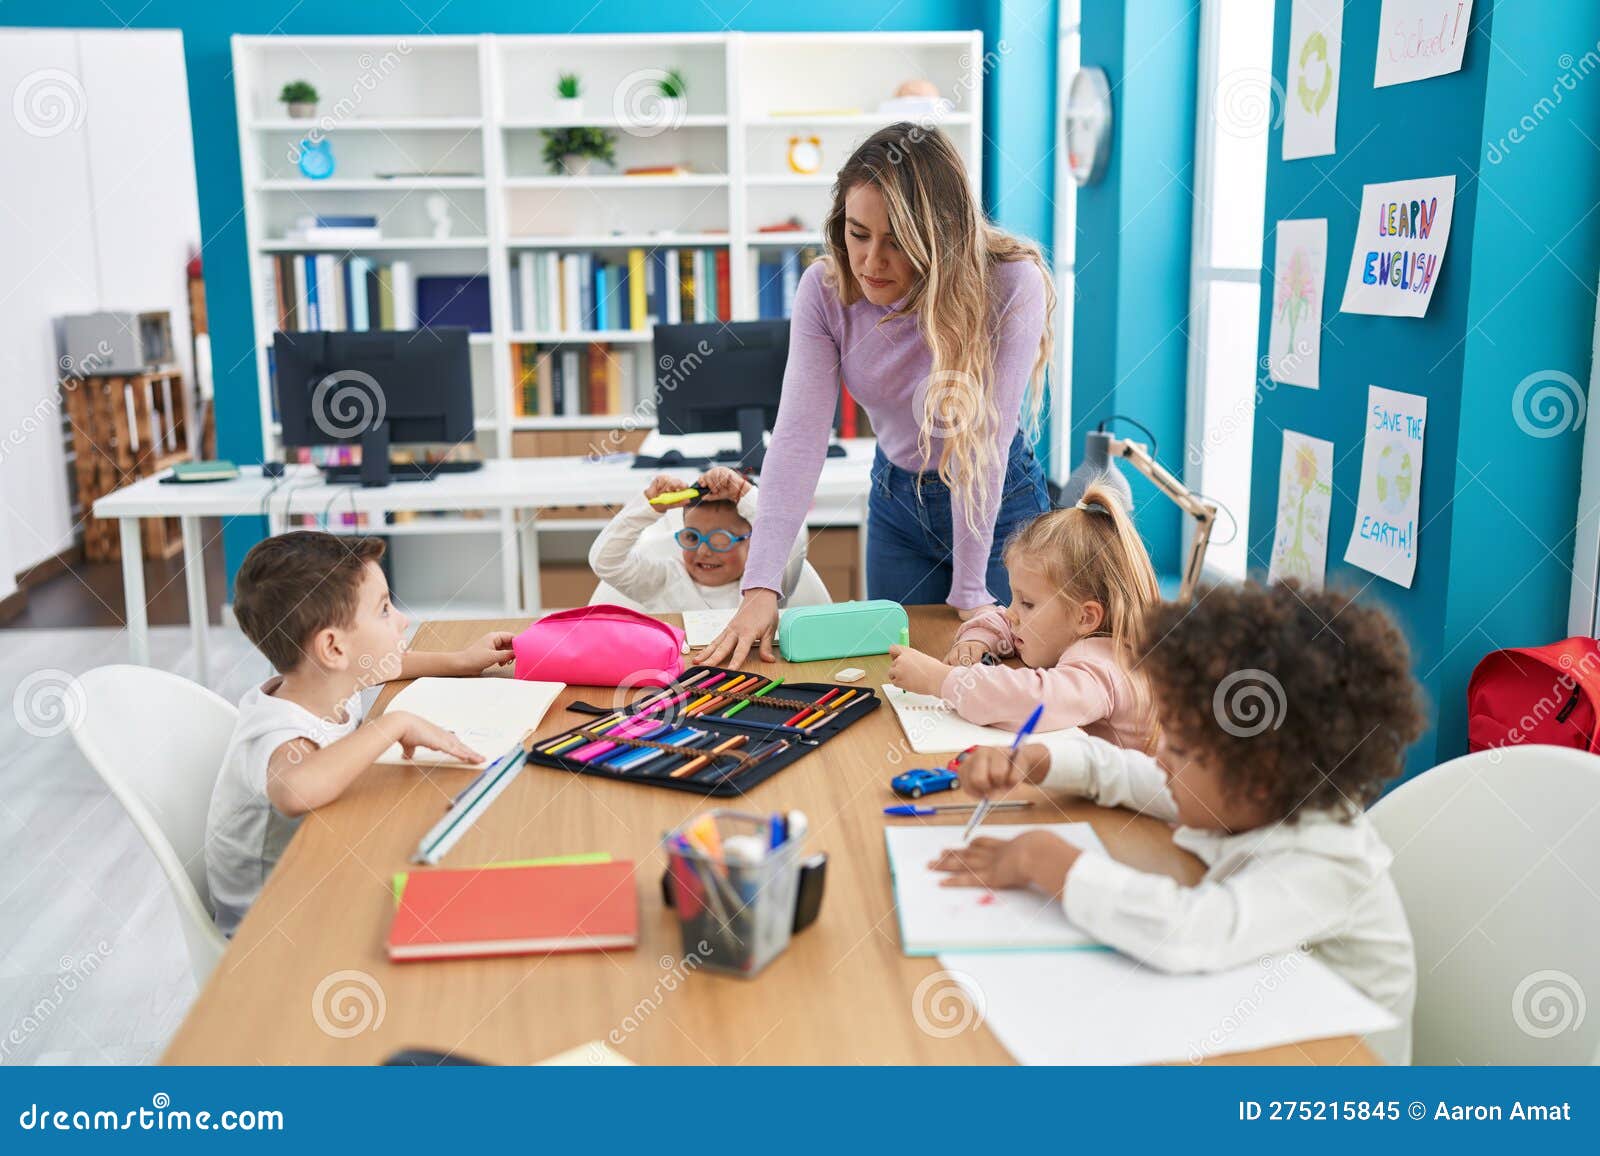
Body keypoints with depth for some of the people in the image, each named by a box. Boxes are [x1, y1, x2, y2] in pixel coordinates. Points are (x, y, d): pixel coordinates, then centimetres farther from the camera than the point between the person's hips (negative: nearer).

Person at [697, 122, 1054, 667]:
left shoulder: (1011, 285, -28)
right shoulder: (825, 289, -17)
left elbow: (982, 443, -28)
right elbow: (799, 436, -24)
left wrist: (969, 594, -25)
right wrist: (760, 585, -33)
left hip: (998, 500, -3)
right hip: (896, 494, 3)